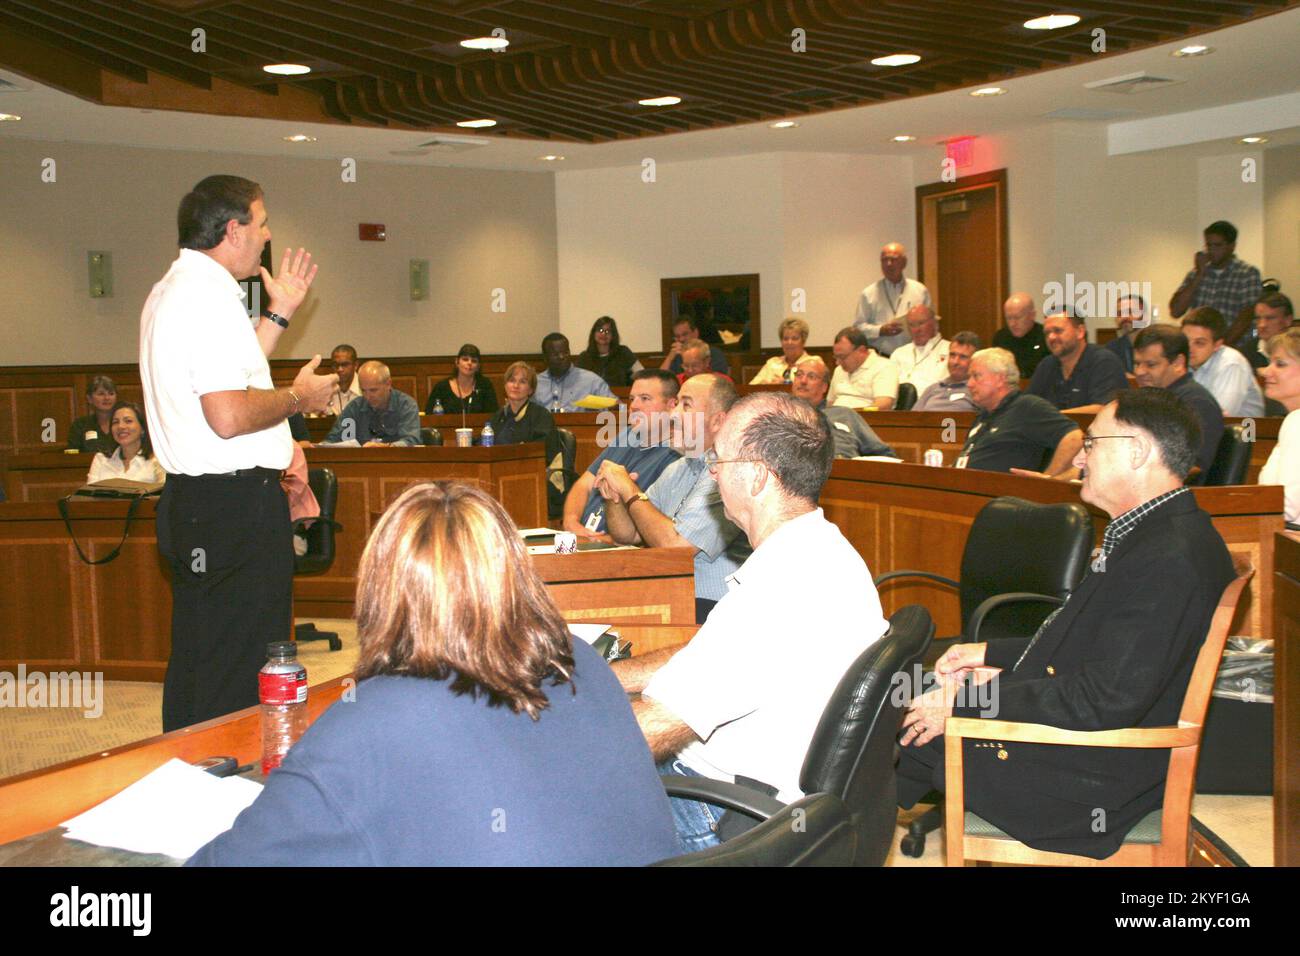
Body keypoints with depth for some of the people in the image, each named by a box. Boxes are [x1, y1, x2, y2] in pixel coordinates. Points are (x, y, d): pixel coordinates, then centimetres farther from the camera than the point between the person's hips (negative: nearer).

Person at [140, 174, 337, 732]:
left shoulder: (174, 291, 17)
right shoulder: (208, 297, -17)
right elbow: (229, 416, -26)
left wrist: (280, 313, 26)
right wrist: (299, 397, -9)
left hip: (195, 500, 11)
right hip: (235, 504, -11)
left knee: (196, 660, 18)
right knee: (240, 671, -4)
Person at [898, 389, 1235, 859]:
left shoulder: (1170, 560, -26)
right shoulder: (1155, 537, 8)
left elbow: (1107, 700, -29)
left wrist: (964, 706, -23)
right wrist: (991, 653, 11)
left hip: (1094, 782, -10)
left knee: (905, 734, -5)